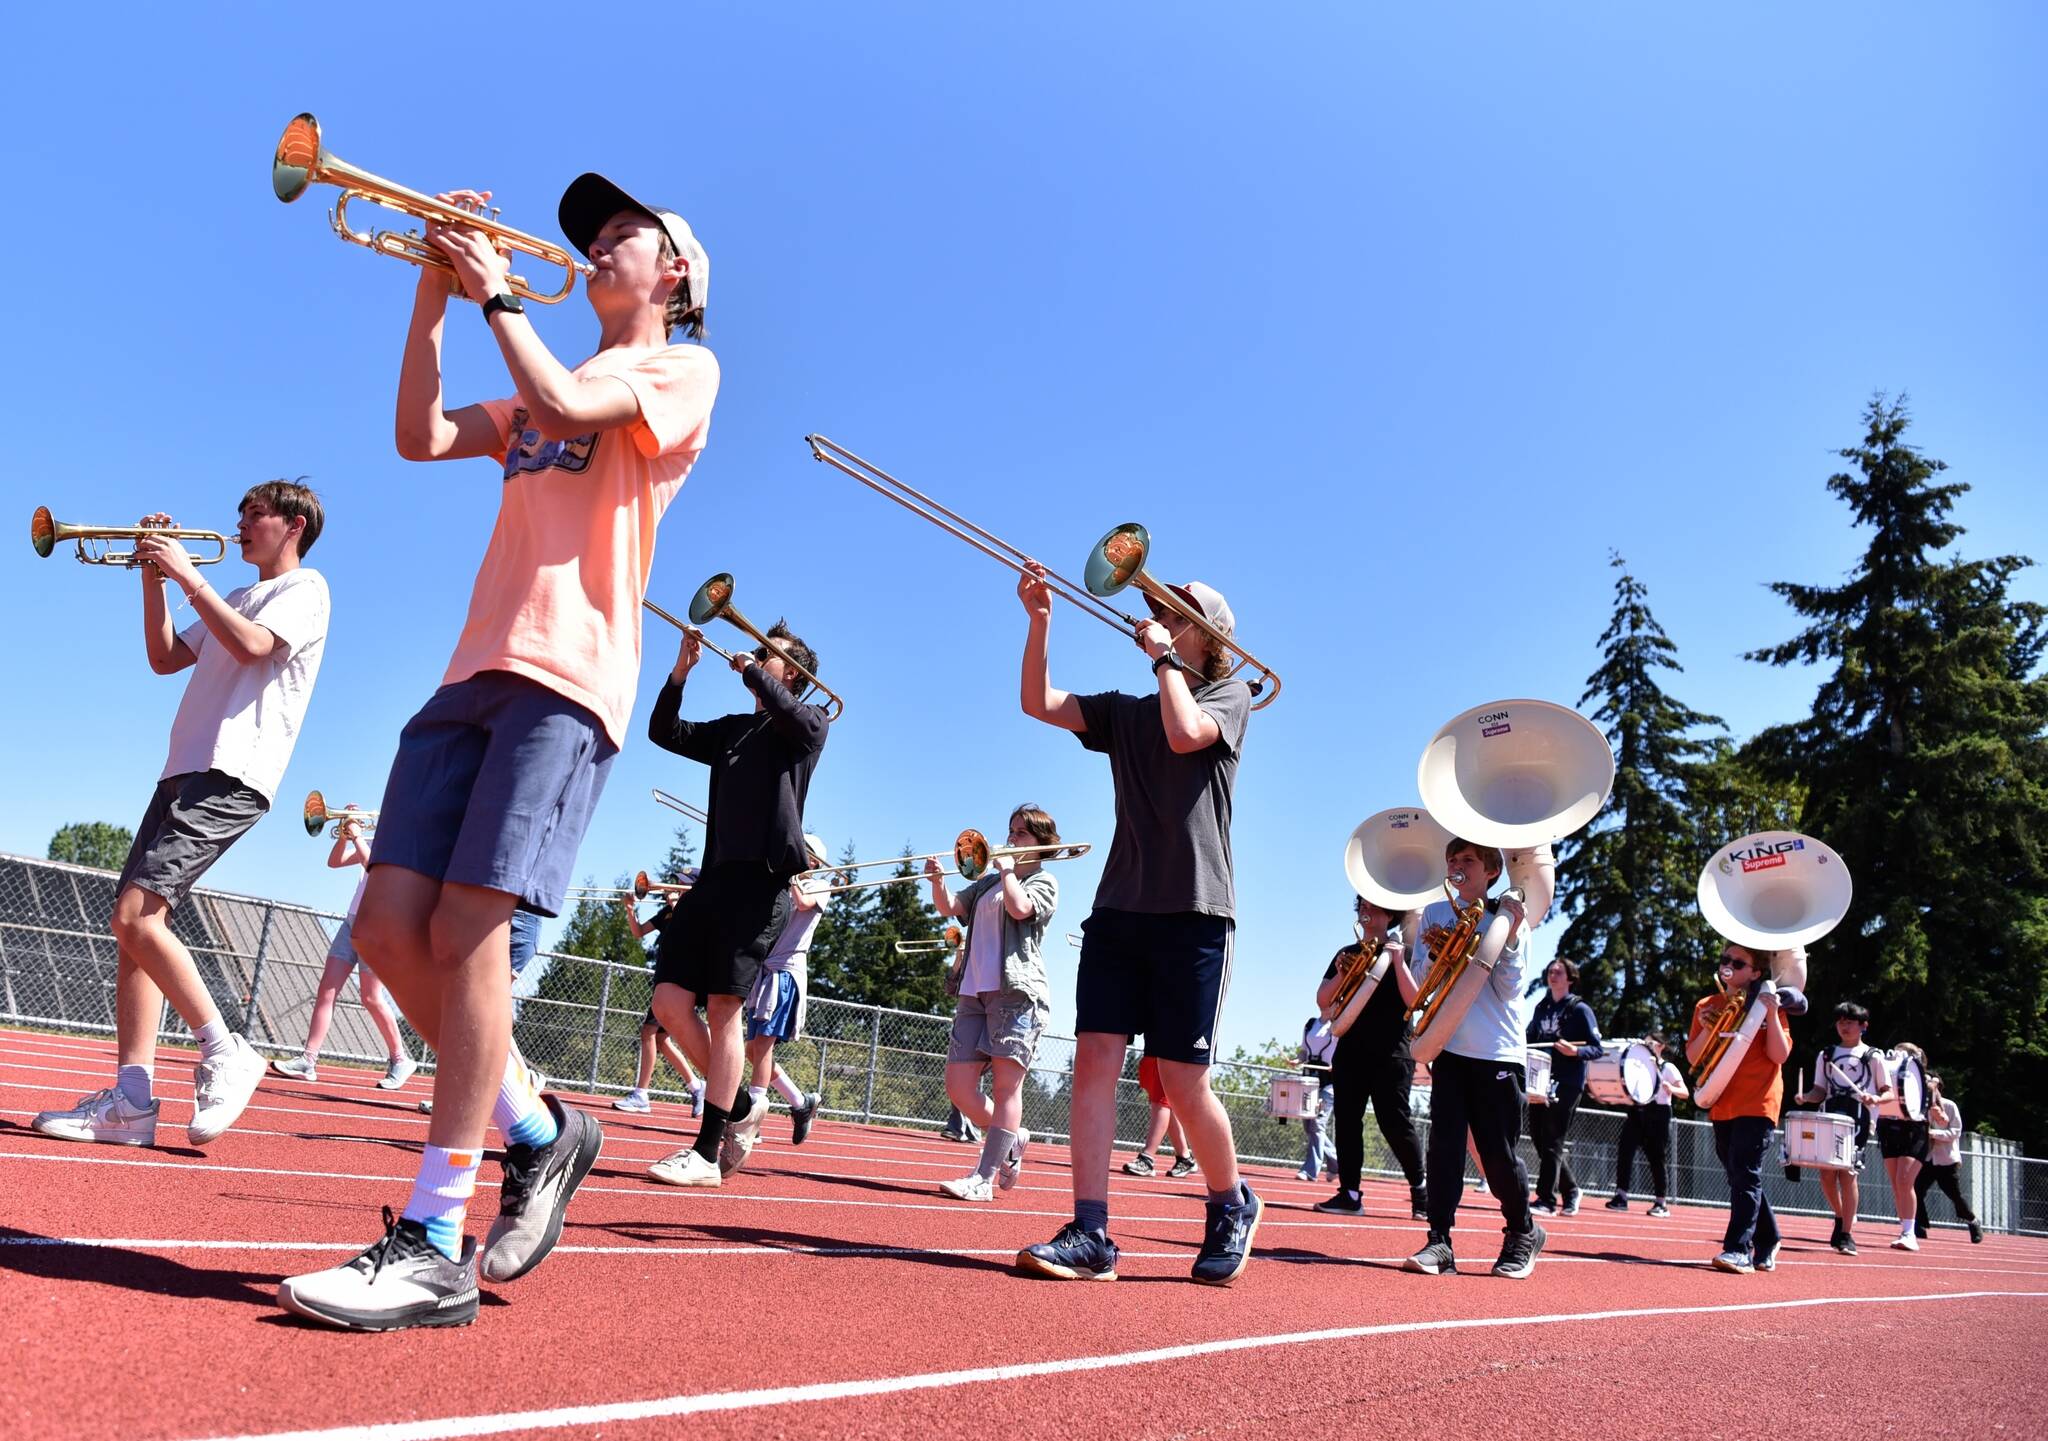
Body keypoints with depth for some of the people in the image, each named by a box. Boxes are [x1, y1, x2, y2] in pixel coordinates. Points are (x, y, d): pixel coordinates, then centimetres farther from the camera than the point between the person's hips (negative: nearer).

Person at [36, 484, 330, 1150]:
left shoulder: (305, 588, 1)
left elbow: (252, 646, -16)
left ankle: (226, 1055, -11)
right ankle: (131, 1100, 0)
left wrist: (188, 574, -10)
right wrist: (154, 575, 15)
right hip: (185, 770, 9)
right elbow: (165, 658, 23)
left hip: (231, 776, -9)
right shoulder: (235, 599, 28)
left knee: (136, 916, -20)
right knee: (134, 923, 1)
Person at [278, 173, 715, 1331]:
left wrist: (499, 293, 3)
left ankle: (435, 1249, -8)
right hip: (479, 671, 8)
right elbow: (422, 436, 18)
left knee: (468, 933, -16)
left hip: (568, 681, -7)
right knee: (391, 928, -2)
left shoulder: (683, 369, 8)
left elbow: (566, 408, -10)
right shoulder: (547, 389, 31)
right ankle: (540, 1130, 14)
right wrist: (435, 294, 13)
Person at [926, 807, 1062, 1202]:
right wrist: (937, 881, -7)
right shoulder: (987, 882, 23)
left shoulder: (1044, 881, 6)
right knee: (959, 1088, 1)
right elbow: (949, 908, 11)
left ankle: (984, 1179, -7)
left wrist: (1007, 871, -2)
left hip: (1017, 992, -6)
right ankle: (1012, 1140, 23)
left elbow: (1020, 908, -16)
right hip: (973, 992, 6)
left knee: (1007, 1085, -7)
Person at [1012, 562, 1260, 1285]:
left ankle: (1232, 1206, 22)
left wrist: (1165, 657, -4)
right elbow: (1039, 703, 6)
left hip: (1192, 912, -4)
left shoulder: (1228, 694, 6)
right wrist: (1039, 621, -4)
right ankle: (1090, 1235, -4)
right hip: (1119, 907, 5)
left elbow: (1184, 734, -16)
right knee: (1094, 1057, -7)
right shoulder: (1124, 710, 19)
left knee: (1183, 1082, -3)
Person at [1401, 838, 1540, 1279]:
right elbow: (1416, 994, 4)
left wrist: (1510, 932, -16)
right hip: (1450, 1048, 2)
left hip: (1499, 1053, -2)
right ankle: (1439, 1242, -7)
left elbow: (1509, 988, -7)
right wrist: (1431, 952, -14)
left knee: (1498, 1155, 2)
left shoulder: (1508, 915, 4)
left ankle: (1523, 1233, 24)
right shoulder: (1435, 914, 10)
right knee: (1444, 1144, -9)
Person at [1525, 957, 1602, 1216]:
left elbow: (1597, 1048, -6)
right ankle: (1569, 1190, 24)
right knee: (1538, 1136, 7)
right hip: (1542, 1082, 6)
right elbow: (1531, 1038, 22)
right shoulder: (1541, 1008, 13)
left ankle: (1546, 1199, -2)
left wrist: (1575, 1051, -24)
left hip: (1568, 1084, -6)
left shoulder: (1580, 1009, -3)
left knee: (1553, 1141, -7)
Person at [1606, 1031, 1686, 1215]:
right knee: (1625, 1150, -9)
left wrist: (1671, 1089, -27)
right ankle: (1621, 1196, -8)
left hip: (1658, 1114, -4)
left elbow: (1685, 1092, -6)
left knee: (1656, 1158, -1)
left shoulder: (1668, 1068, 3)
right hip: (1637, 1111, 5)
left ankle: (1662, 1203, 8)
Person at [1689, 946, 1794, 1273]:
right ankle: (1766, 1243, 29)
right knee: (1741, 1176, 13)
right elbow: (1693, 1058, 7)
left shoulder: (1766, 1004, 0)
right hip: (1721, 1105, 5)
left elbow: (1780, 1055, -9)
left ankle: (1738, 1250, -15)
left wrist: (1771, 1013, -19)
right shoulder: (1707, 1006, 10)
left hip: (1757, 1104, -5)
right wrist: (1706, 1029, -10)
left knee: (1745, 1174, -13)